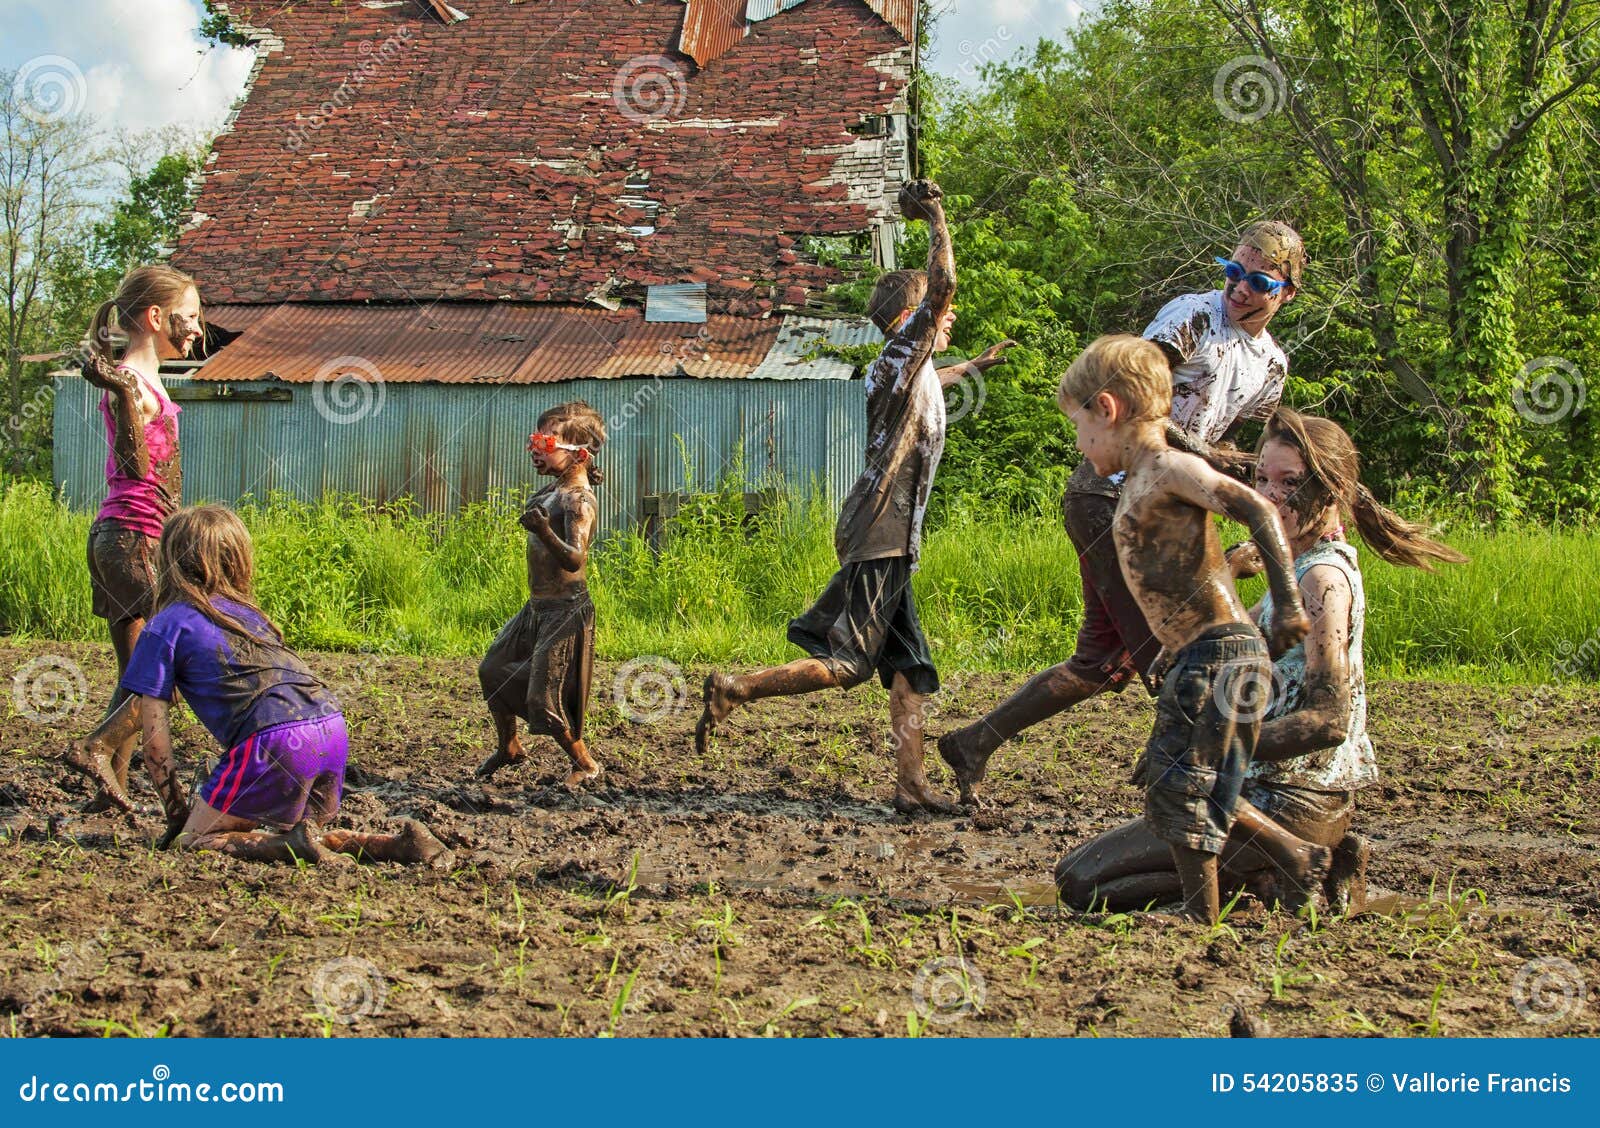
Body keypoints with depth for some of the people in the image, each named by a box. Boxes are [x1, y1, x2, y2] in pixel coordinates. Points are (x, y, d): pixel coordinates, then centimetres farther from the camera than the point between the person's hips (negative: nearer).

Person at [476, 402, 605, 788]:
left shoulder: (579, 500, -21)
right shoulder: (553, 490, 8)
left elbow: (575, 559, -36)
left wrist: (545, 532, -50)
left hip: (566, 611, -10)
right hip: (538, 607, 10)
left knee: (543, 698, -7)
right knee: (493, 669, 20)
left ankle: (585, 764, 13)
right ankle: (508, 747, 39)